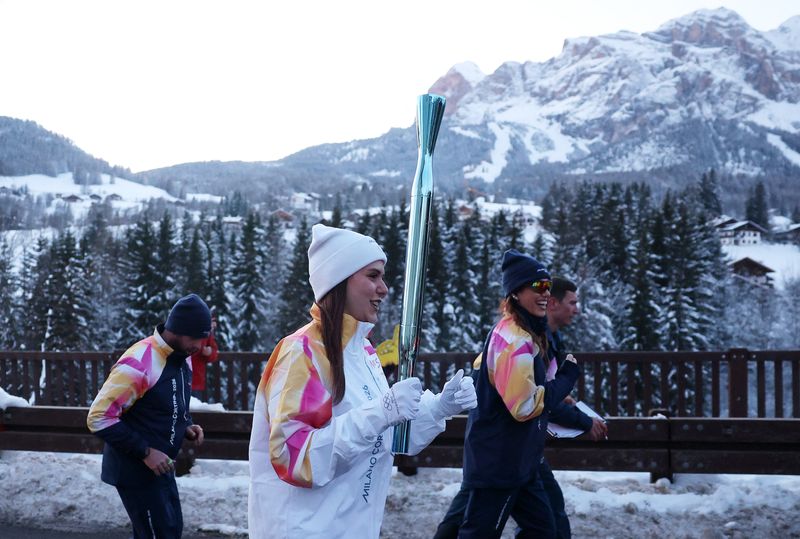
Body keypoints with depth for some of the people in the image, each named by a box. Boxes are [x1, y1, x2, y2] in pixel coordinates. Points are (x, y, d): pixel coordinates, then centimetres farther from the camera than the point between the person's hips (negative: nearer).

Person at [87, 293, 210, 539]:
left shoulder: (182, 358, 4)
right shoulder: (139, 363, -24)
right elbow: (99, 417, -23)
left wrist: (186, 426, 1)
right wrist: (145, 452, -23)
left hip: (161, 466, 9)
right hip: (135, 469, -9)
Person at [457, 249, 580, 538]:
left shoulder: (522, 334, 12)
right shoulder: (515, 340, -21)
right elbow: (526, 406, -24)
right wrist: (567, 378, -13)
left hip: (516, 461, 10)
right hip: (499, 463, -10)